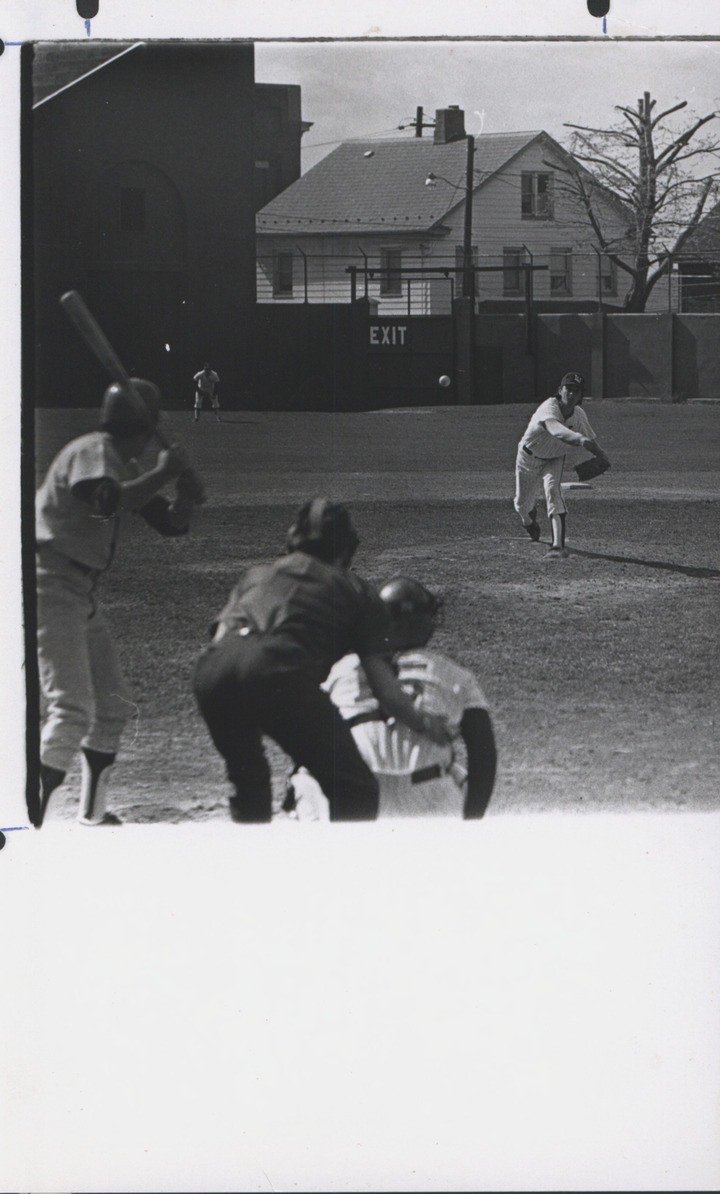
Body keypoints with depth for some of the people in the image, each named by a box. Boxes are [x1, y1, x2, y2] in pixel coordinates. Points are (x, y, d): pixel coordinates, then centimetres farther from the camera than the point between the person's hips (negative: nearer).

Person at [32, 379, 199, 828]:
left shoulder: (127, 466, 15)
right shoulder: (93, 451, -14)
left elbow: (173, 523, 17)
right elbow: (108, 503, -34)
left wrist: (185, 483, -1)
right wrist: (161, 473, -23)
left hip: (82, 594, 10)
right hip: (50, 585, -10)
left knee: (114, 703, 15)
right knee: (73, 709, -19)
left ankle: (92, 813, 26)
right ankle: (27, 821, -22)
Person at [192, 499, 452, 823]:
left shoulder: (257, 574, 36)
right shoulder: (356, 590, 26)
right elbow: (381, 678, 17)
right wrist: (420, 722, 32)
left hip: (213, 666, 5)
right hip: (280, 671, -5)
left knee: (247, 784, 29)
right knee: (356, 791, 5)